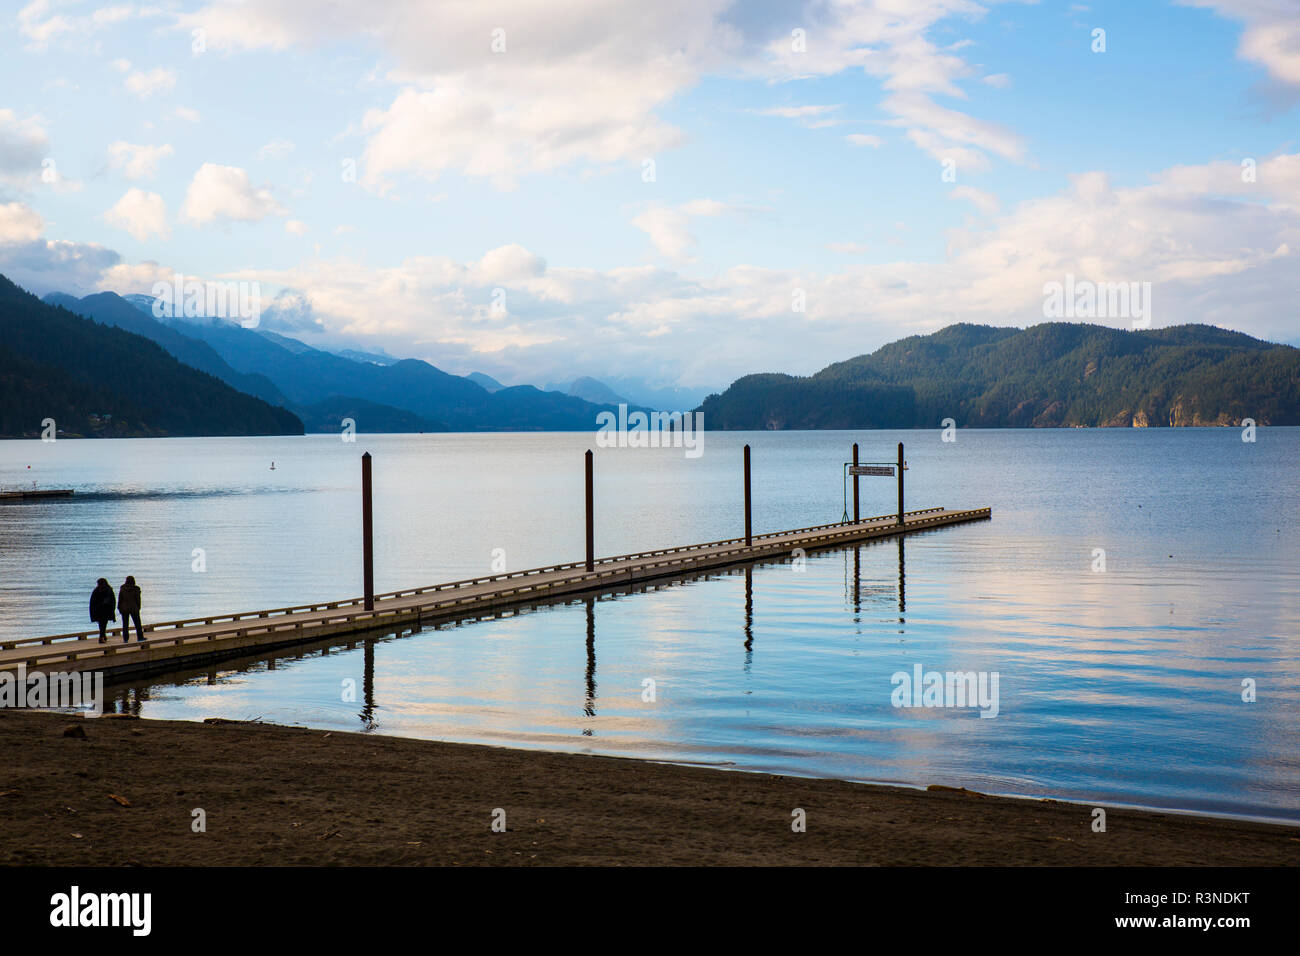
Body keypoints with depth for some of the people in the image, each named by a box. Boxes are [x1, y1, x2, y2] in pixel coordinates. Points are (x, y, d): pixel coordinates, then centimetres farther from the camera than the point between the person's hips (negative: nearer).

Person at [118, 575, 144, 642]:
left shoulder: (122, 589, -5)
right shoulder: (136, 589, -8)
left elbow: (120, 600, -1)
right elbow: (138, 600, -4)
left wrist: (119, 608, 8)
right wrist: (138, 608, 7)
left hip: (124, 609, 1)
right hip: (134, 609, -1)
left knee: (125, 624, 6)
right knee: (137, 623, 8)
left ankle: (125, 638, 3)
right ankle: (140, 637, 10)